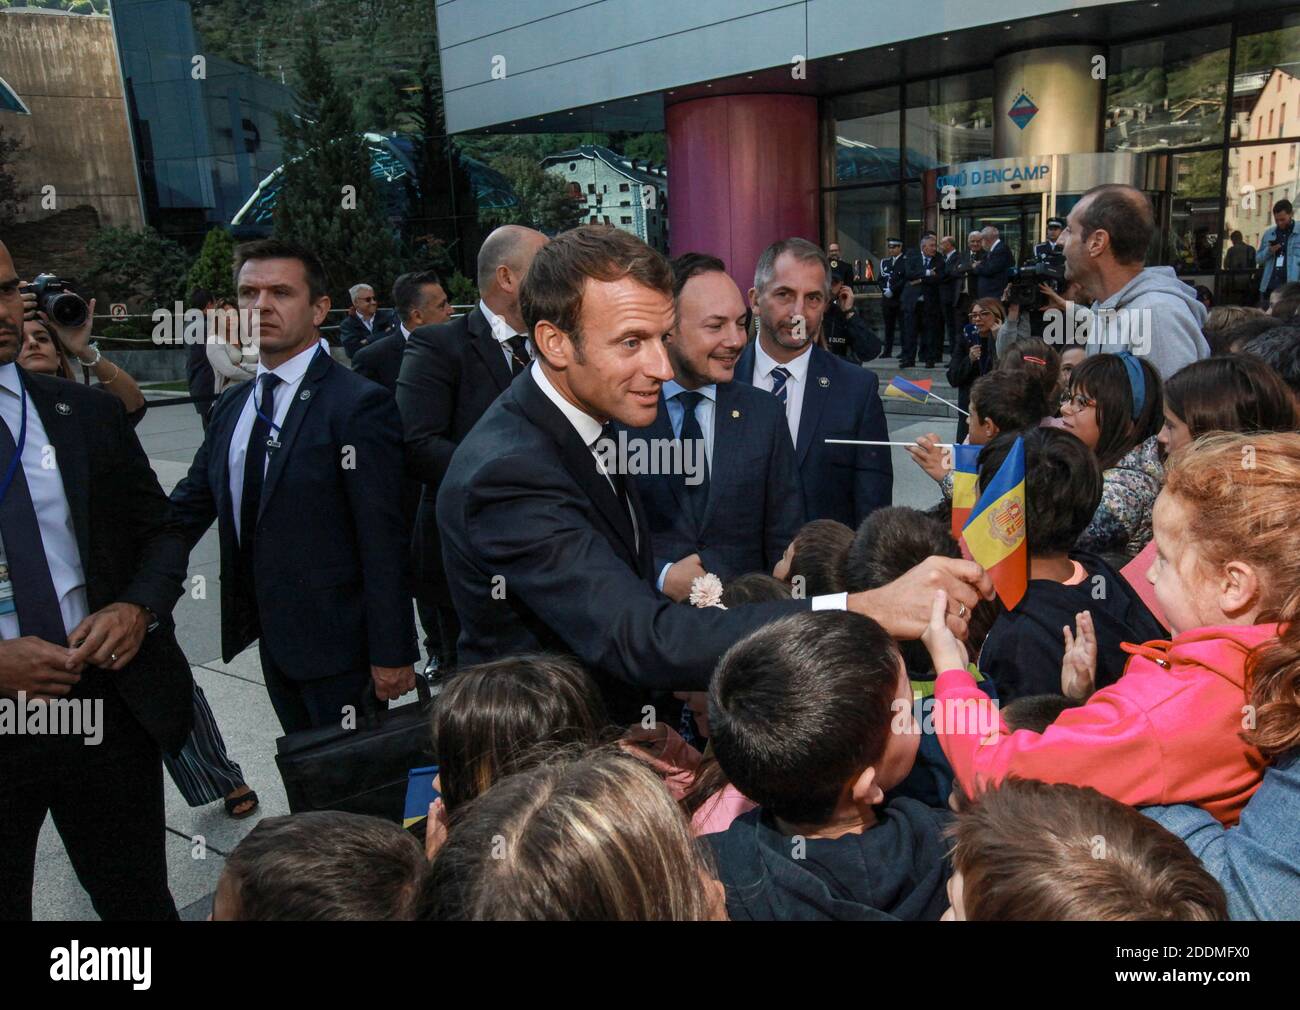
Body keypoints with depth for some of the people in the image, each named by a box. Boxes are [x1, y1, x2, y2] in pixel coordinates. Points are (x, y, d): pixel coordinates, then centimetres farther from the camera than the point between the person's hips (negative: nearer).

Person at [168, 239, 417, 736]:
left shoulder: (359, 405, -16)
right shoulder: (231, 405, 9)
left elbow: (384, 541, -17)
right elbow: (189, 507, 11)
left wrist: (392, 653, -16)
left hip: (336, 639, -7)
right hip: (272, 639, 7)